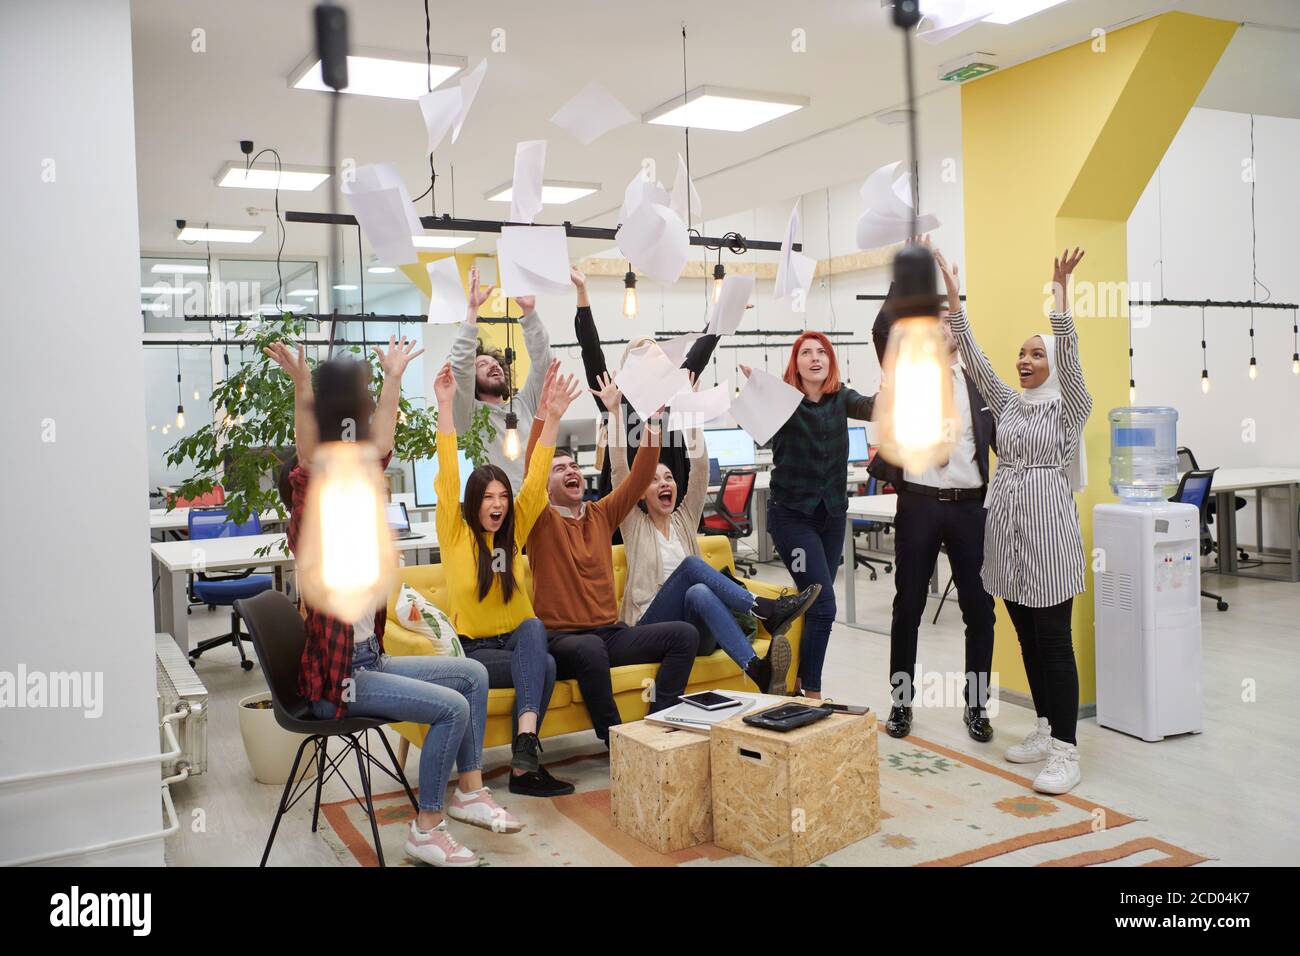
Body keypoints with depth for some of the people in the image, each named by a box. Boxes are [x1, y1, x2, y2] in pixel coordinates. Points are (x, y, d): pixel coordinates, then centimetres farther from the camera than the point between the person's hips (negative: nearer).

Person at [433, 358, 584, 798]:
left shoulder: (514, 531, 6)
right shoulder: (455, 534, -3)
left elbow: (536, 480, -2)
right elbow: (447, 477, -15)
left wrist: (553, 417, -10)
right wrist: (445, 407, -22)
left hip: (516, 639, 4)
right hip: (472, 648, -4)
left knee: (533, 626, -32)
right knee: (544, 665, -29)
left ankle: (525, 742, -40)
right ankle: (523, 764, -23)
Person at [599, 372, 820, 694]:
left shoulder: (685, 519, 20)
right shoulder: (634, 525, 12)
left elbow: (700, 468, 8)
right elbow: (620, 470, -1)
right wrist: (615, 411, -7)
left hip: (694, 626, 2)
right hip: (651, 626, -2)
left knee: (699, 593, -37)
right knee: (692, 565, -31)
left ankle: (759, 670, -58)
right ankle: (769, 612, -45)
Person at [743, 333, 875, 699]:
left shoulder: (840, 398, 0)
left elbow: (868, 407, -20)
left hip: (832, 513, 5)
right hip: (792, 514, -5)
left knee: (815, 602, 13)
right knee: (824, 604, -11)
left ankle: (797, 682, 28)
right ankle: (811, 694, -1)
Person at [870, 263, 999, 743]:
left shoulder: (981, 382, 11)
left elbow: (1004, 440, 11)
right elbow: (882, 329, -13)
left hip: (971, 505, 2)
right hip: (918, 504, -2)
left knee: (980, 609, 5)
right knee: (908, 607, 6)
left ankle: (976, 704, 19)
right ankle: (901, 702, 19)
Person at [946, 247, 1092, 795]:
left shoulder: (1069, 406, -2)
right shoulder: (1007, 403, 12)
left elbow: (1068, 356, -18)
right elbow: (973, 358, 6)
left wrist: (1060, 294, -28)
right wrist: (953, 297, -1)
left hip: (1047, 529, -6)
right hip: (1005, 527, 6)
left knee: (1054, 640, -6)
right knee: (1027, 638, 12)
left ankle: (1066, 751, -2)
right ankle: (1046, 730, 23)